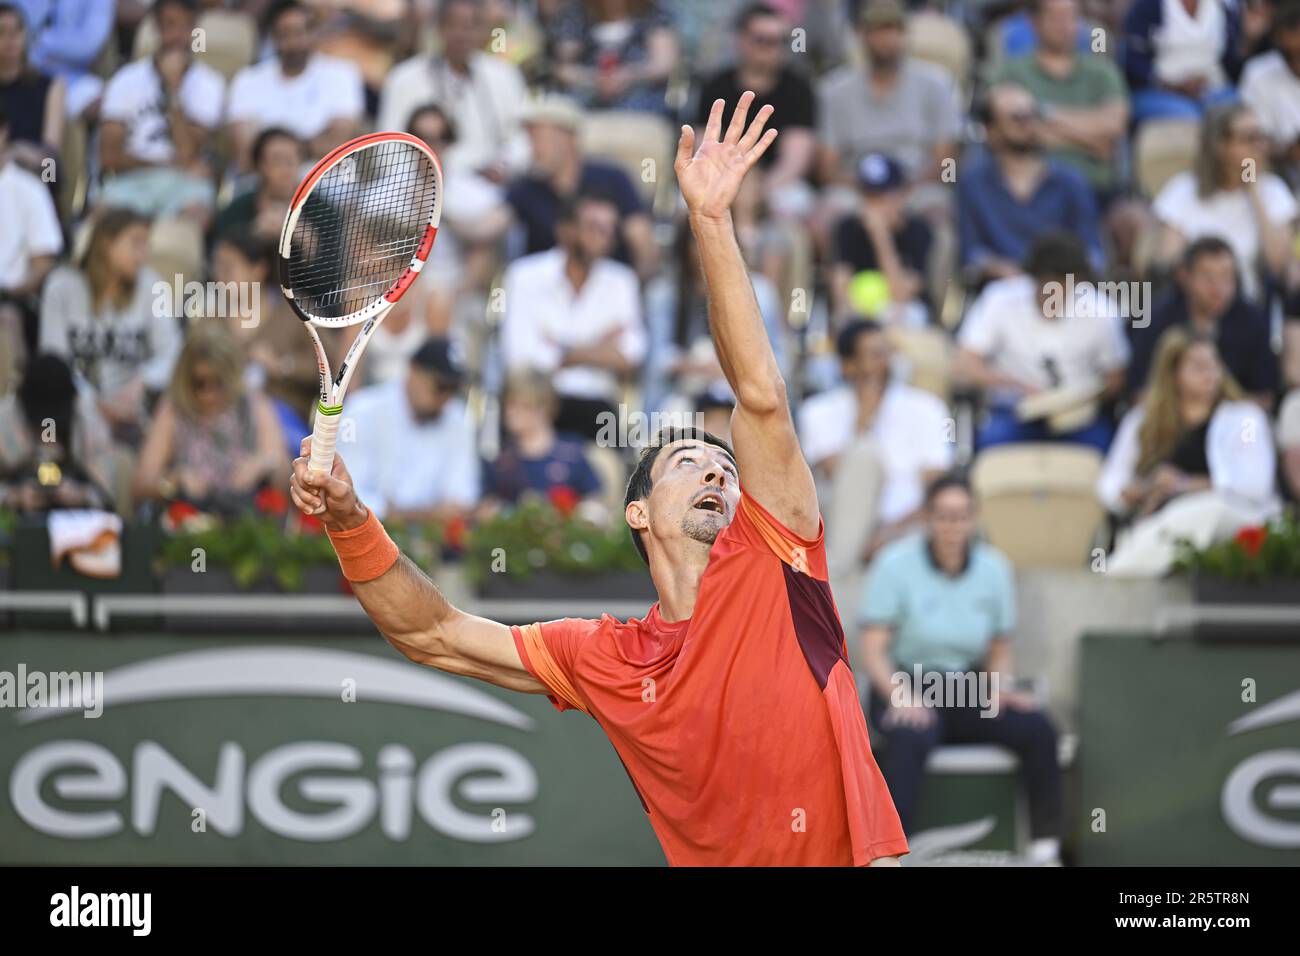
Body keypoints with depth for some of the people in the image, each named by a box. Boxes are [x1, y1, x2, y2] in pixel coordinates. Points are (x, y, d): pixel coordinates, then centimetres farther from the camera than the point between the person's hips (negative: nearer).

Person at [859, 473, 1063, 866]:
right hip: (907, 687, -4)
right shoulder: (896, 564, -8)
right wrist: (901, 694, -28)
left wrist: (999, 688, -9)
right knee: (911, 738, -38)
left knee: (1036, 729, -24)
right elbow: (873, 651, -11)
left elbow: (999, 652, 13)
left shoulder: (995, 568, 4)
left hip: (969, 690, 4)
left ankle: (1045, 848, -18)